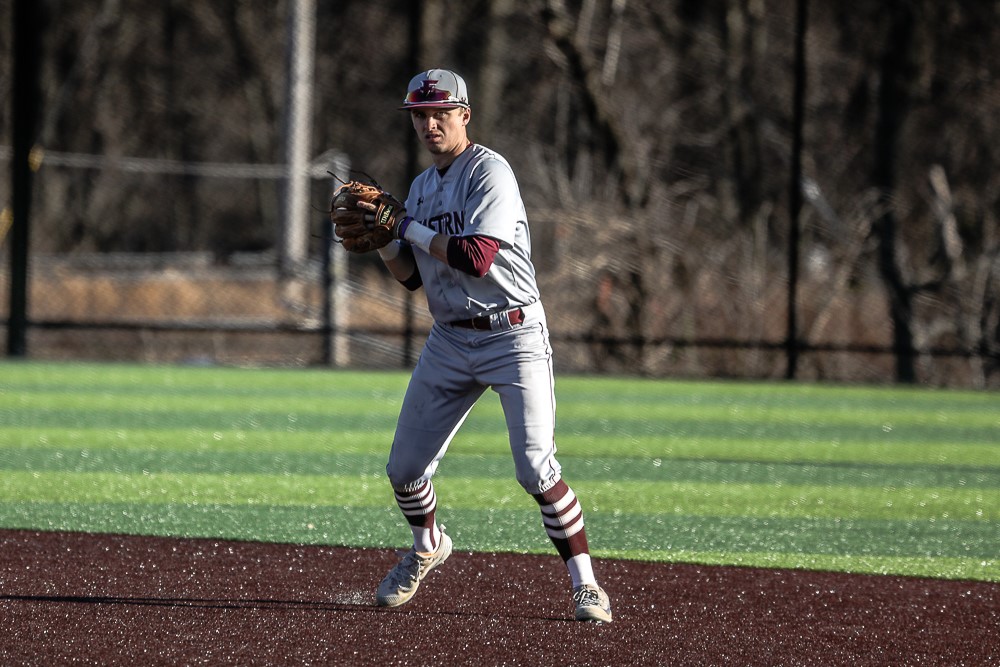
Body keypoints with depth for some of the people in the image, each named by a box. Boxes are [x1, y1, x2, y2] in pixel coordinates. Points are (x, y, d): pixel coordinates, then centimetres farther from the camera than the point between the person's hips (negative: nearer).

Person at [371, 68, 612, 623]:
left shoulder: (489, 172, -12)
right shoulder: (422, 187, 13)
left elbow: (477, 258, -24)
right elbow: (411, 276, 17)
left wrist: (408, 227, -13)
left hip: (512, 334, -7)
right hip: (449, 341, 7)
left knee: (535, 467, -18)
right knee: (404, 468, 8)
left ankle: (585, 585, -10)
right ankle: (427, 547, 37)